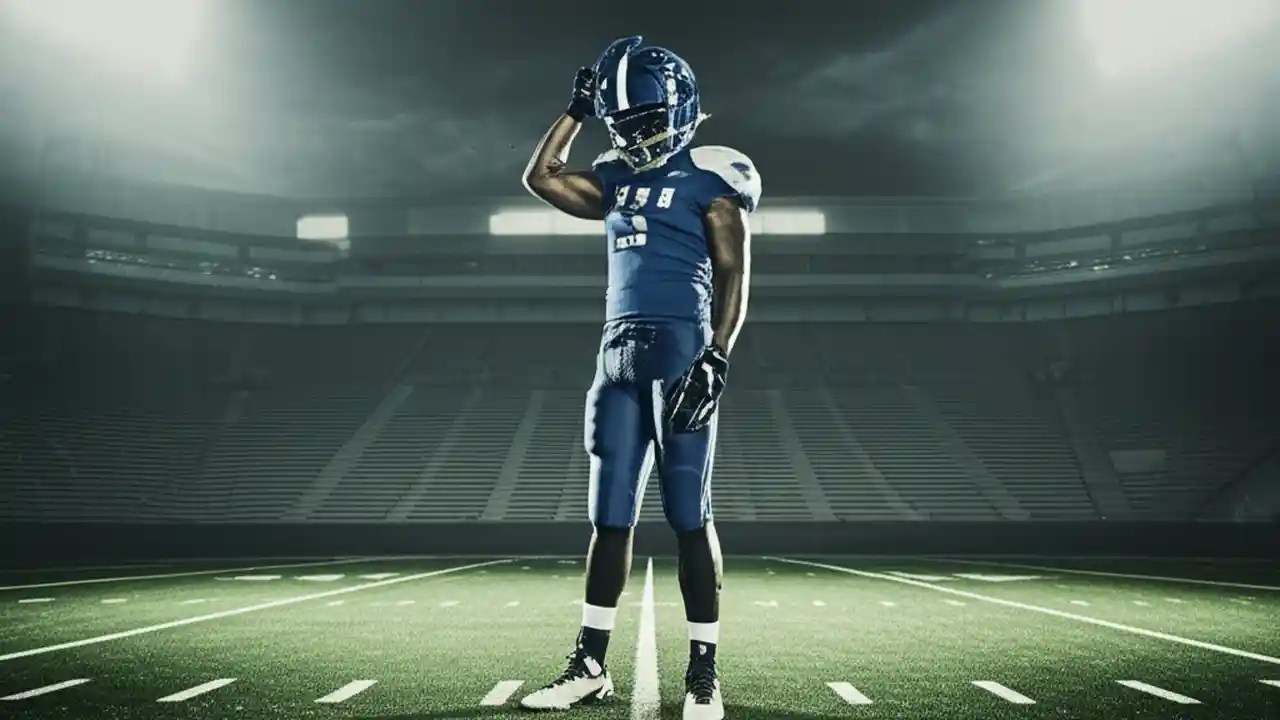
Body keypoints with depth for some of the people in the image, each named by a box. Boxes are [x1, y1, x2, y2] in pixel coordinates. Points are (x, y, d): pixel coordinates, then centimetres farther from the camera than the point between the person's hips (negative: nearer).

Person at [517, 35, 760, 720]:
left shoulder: (709, 176, 0)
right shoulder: (617, 182, 19)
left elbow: (734, 275, -5)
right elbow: (541, 177, 24)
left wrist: (716, 358, -15)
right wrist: (578, 108, 20)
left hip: (681, 352, -6)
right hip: (618, 356, 6)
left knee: (690, 517, -4)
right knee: (609, 516, 8)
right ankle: (590, 663, 15)